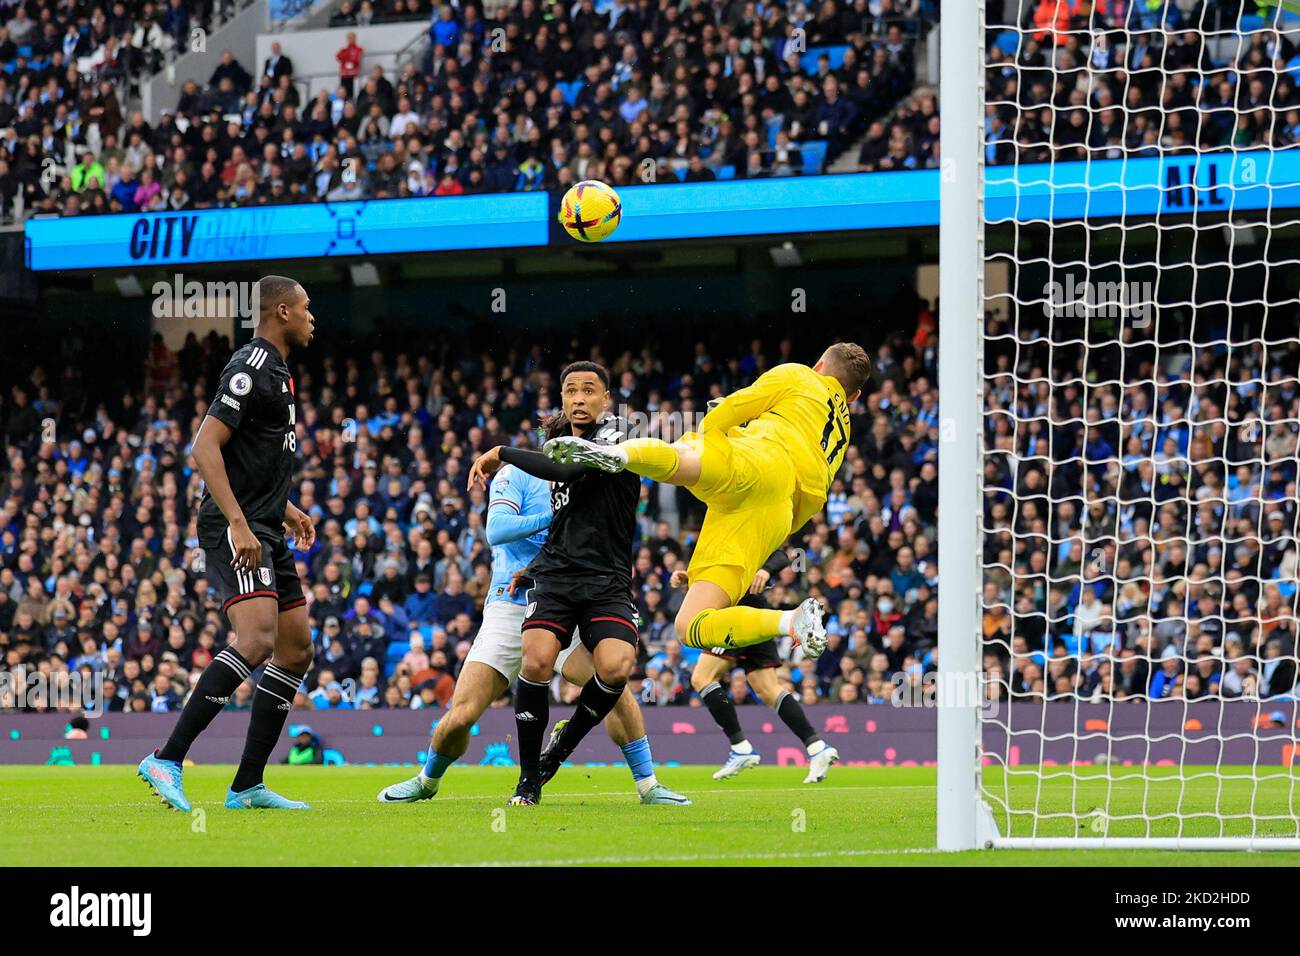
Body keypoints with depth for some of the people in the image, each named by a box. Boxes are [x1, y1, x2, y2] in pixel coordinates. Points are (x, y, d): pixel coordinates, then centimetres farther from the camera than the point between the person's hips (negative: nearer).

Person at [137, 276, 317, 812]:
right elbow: (205, 448, -21)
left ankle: (247, 787, 10)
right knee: (257, 641, -25)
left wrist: (286, 512, 26)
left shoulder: (274, 371, 20)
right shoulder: (250, 370, -12)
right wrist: (238, 523, -27)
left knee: (296, 651, 9)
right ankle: (166, 759, -24)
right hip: (237, 534, -11)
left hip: (264, 534, 11)